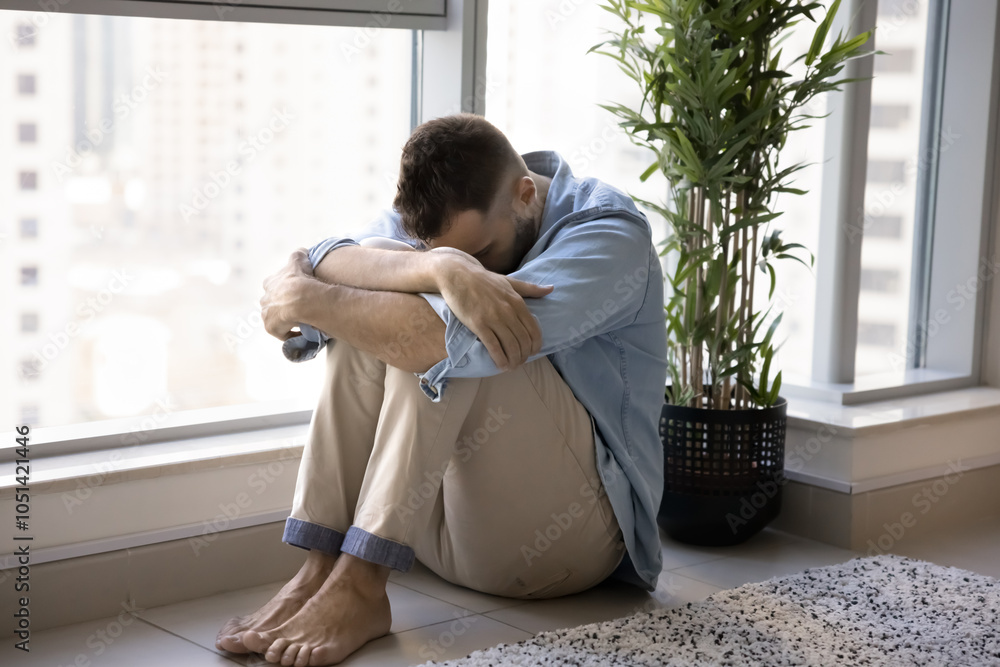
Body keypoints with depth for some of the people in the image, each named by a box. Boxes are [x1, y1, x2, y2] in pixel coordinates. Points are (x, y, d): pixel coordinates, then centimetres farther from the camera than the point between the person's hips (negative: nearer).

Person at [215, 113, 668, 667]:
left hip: (566, 532, -5)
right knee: (368, 314, -16)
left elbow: (459, 338, -32)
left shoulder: (611, 234, -16)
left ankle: (359, 584, -29)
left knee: (454, 344, -27)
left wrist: (304, 299, -21)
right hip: (446, 516, 6)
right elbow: (326, 263, -18)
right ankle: (321, 567, -22)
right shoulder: (442, 216, 3)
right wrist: (439, 268, -38)